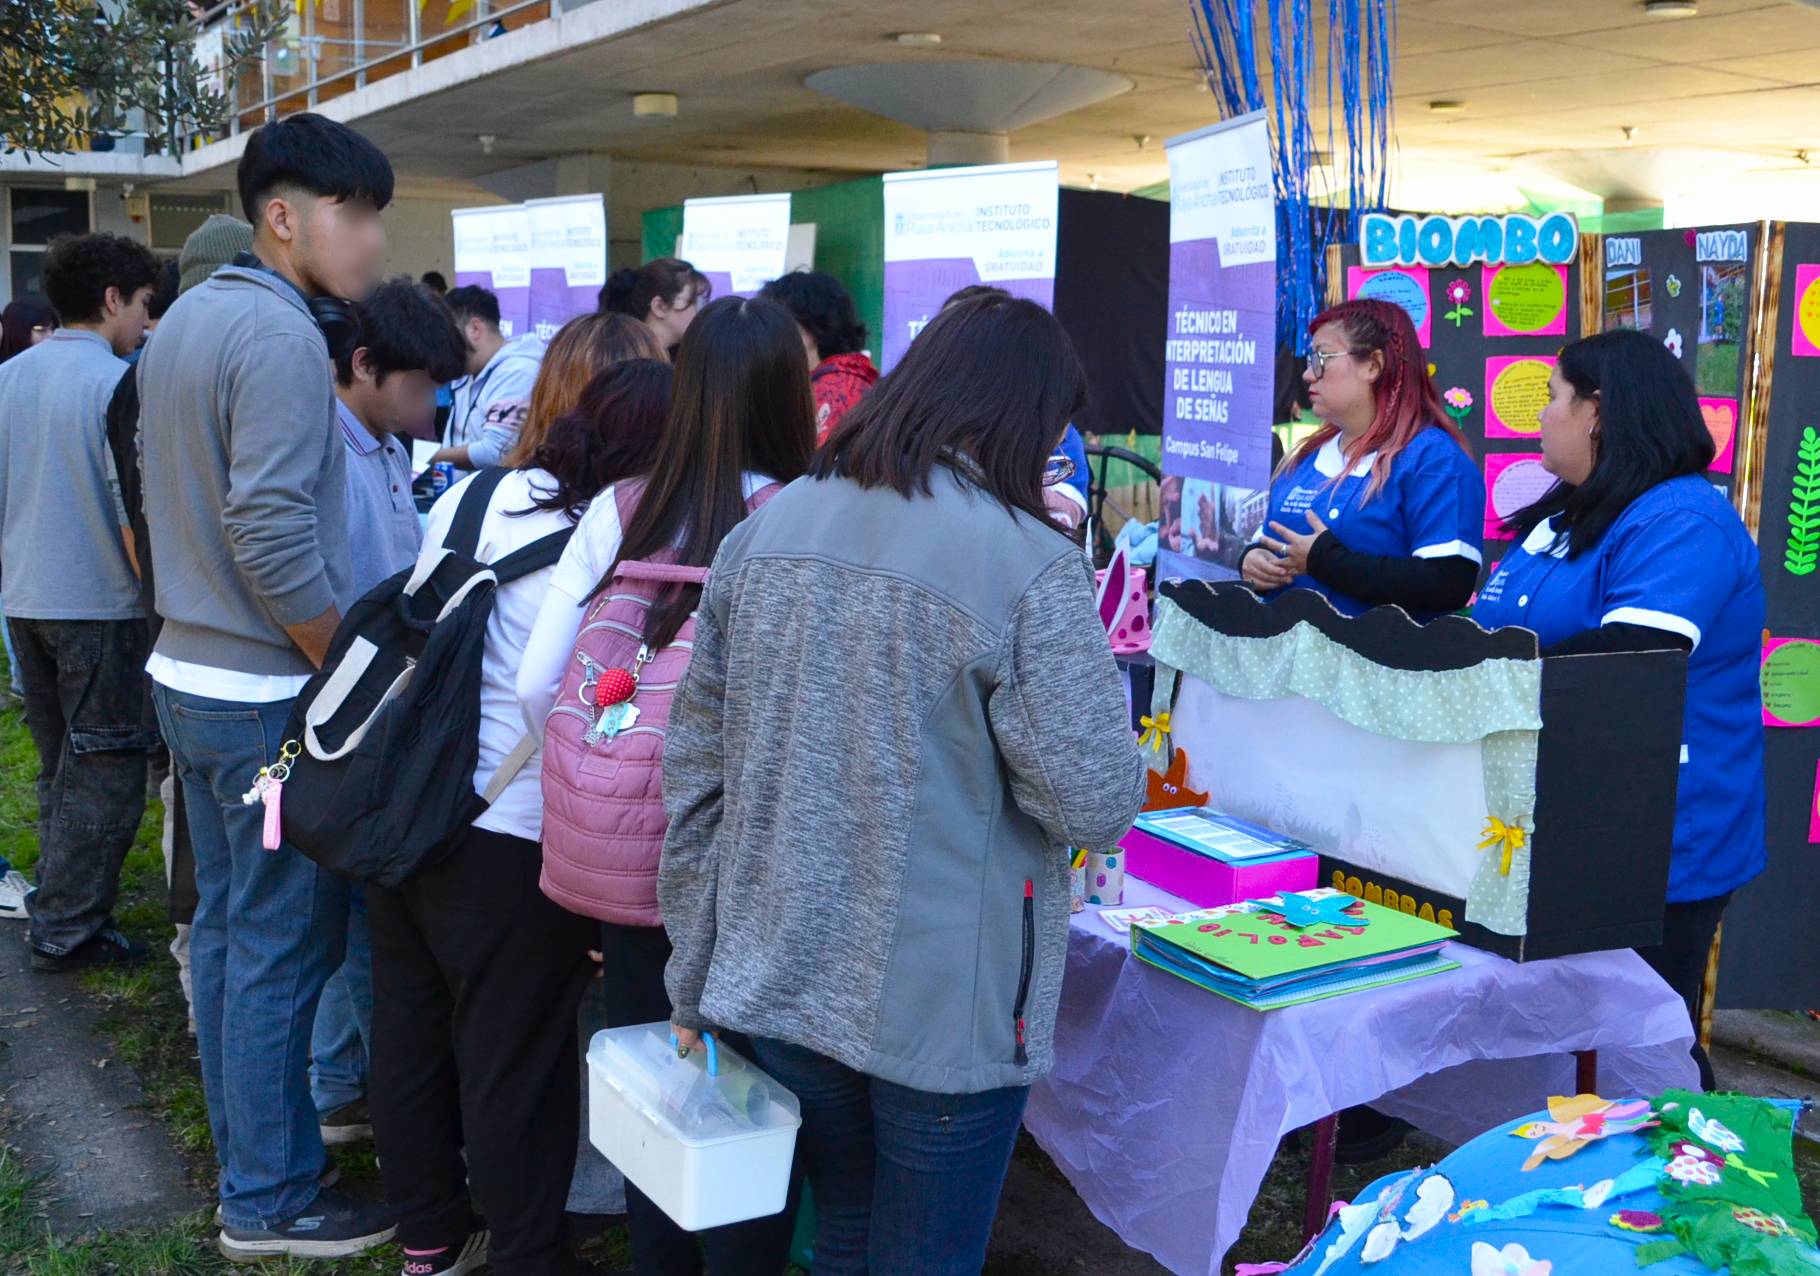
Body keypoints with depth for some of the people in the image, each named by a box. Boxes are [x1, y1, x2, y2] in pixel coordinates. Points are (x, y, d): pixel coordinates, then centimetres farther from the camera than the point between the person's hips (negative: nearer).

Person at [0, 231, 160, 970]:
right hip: (100, 606, -7)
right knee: (106, 775, 2)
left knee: (61, 770, 18)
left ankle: (64, 907, 26)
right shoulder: (117, 383, -14)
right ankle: (67, 930, 7)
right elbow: (135, 513, -18)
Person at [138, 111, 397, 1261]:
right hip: (270, 692, -10)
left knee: (228, 928, 18)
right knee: (285, 949, 1)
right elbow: (273, 535, -26)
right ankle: (272, 1202, 14)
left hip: (189, 673, 10)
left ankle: (249, 1150, 33)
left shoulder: (185, 321, 12)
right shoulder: (281, 336, -19)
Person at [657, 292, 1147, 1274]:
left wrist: (696, 975, 11)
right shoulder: (1031, 565, -17)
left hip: (778, 975, 5)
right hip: (945, 1006, -5)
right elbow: (1098, 806, -15)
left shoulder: (764, 532, 0)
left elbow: (696, 773, 3)